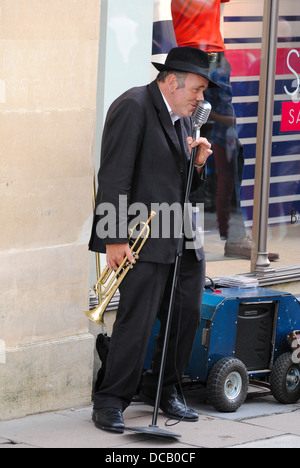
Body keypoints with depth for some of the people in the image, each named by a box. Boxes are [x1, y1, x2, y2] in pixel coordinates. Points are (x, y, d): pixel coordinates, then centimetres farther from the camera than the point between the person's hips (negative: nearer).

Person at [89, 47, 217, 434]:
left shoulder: (182, 119, 18)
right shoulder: (133, 107, -10)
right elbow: (114, 177, -16)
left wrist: (197, 164, 2)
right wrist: (115, 238, -21)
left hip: (183, 241, 9)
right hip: (144, 239, -9)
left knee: (187, 314, 8)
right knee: (138, 319, -10)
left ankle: (163, 390, 26)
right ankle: (110, 402, 1)